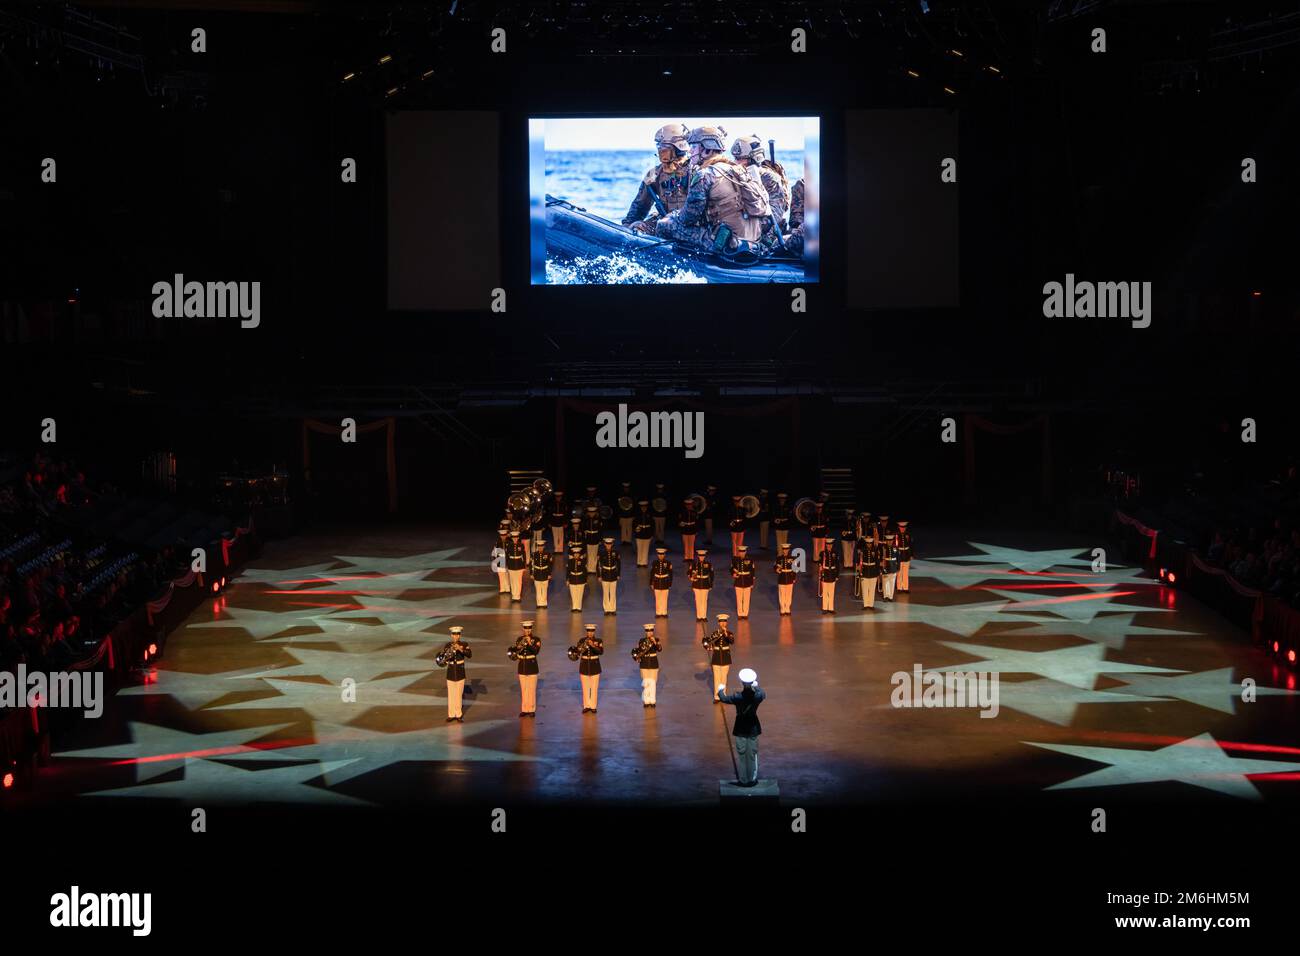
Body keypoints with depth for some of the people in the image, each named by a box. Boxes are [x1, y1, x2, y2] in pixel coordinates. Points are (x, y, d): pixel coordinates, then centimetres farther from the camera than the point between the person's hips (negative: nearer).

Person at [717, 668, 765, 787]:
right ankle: (752, 779, 22)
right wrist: (757, 686, 32)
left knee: (742, 755, 10)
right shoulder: (758, 696, -14)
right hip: (754, 727, 2)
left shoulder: (738, 697, -22)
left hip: (741, 729, -2)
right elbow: (764, 695, 13)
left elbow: (723, 699, -5)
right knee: (753, 754, 15)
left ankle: (743, 780, 17)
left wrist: (721, 690, 17)